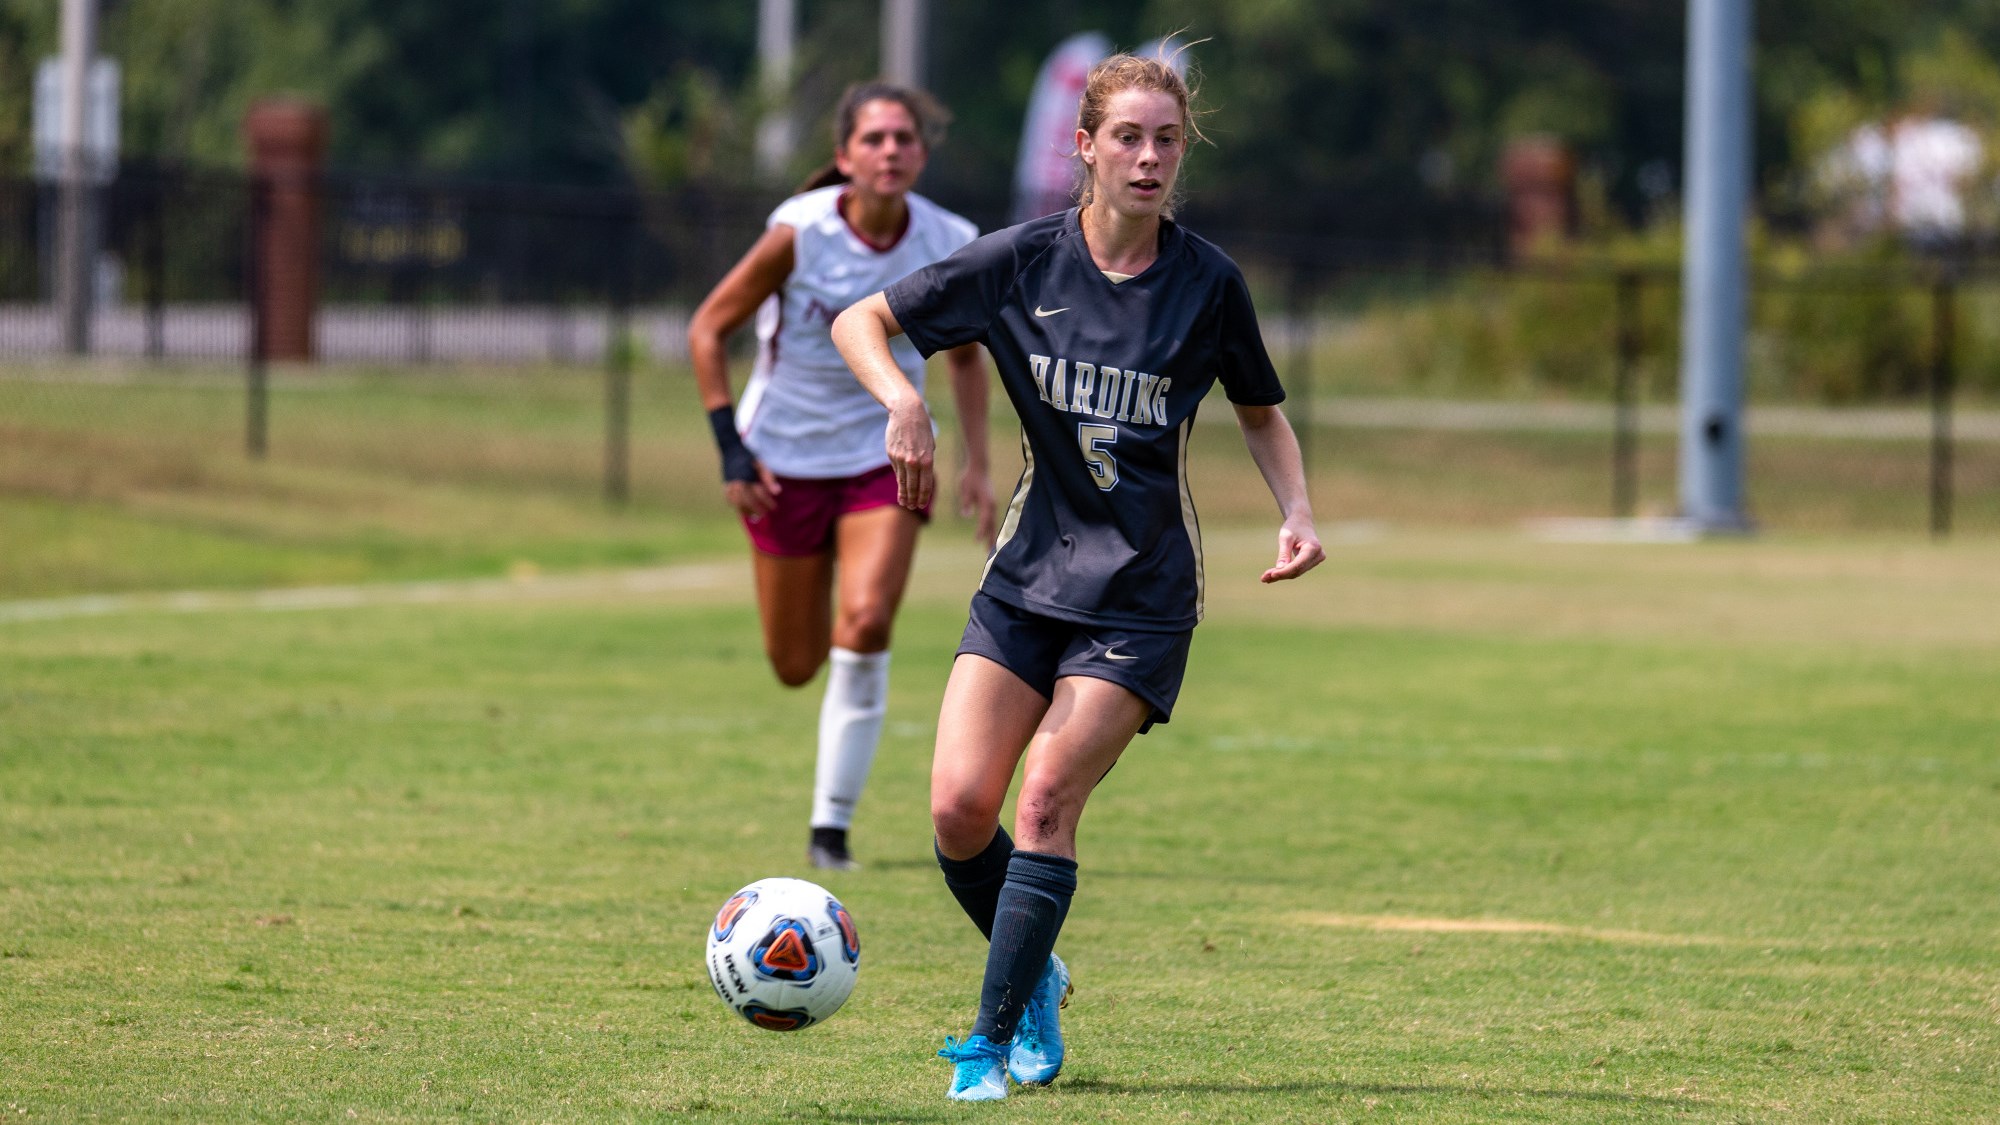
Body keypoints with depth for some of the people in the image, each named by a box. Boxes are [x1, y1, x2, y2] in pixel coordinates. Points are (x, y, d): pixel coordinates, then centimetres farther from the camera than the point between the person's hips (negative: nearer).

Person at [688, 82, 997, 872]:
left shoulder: (950, 247, -9)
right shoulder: (801, 234, -18)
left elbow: (965, 355, 9)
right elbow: (708, 330, -8)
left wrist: (977, 466, 2)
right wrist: (731, 450, -14)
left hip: (888, 453, 1)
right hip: (787, 457, -1)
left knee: (865, 623, -20)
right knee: (795, 666, 3)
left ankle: (832, 823, -9)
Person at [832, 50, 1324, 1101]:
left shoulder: (1207, 282, -4)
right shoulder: (1022, 261, -3)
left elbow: (1260, 412, 12)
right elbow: (859, 322, 2)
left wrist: (1296, 511, -5)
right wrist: (903, 400, -18)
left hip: (1142, 591, -2)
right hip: (1028, 573, 2)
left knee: (1047, 795, -16)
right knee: (960, 806, -9)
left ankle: (994, 1036, -7)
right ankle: (1035, 974, 19)